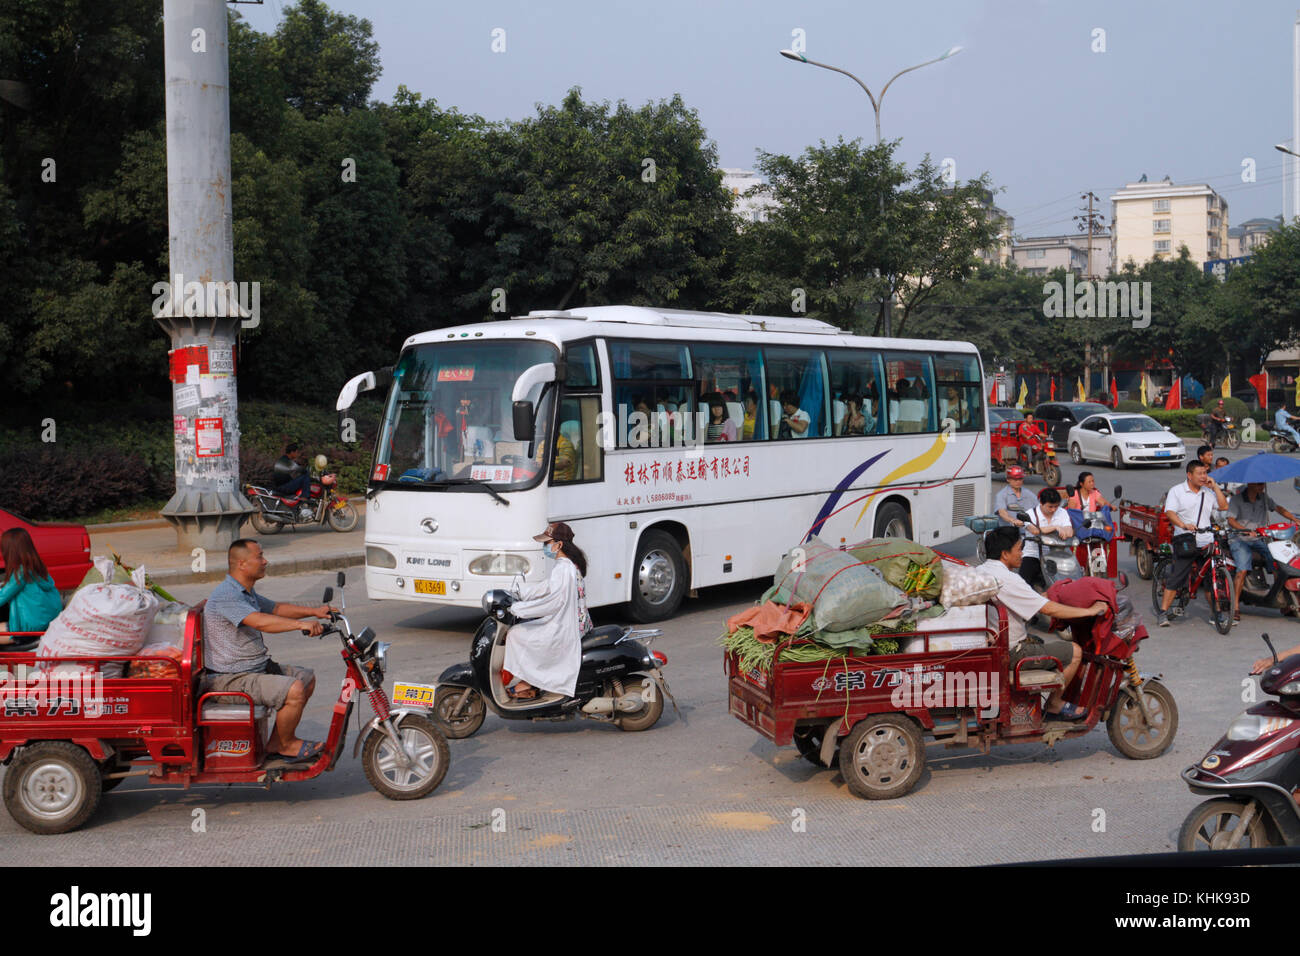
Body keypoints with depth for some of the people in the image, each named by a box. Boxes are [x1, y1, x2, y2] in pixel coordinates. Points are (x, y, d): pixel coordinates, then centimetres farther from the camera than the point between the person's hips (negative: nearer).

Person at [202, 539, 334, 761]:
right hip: (231, 678, -11)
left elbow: (276, 609, 24)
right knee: (294, 690, -24)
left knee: (307, 678, 13)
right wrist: (300, 624, -42)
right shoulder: (226, 595, -21)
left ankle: (276, 742, 16)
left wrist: (314, 612, 11)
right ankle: (286, 745, -1)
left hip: (257, 667, 11)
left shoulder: (247, 592, 14)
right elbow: (260, 621, -35)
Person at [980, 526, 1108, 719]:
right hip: (1010, 654, -10)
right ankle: (1054, 703, 13)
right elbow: (1049, 609, -22)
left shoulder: (980, 571, 6)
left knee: (1038, 642, 34)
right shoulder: (1007, 579, -23)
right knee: (1074, 651, -2)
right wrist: (1090, 611, -12)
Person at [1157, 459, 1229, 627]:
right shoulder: (1176, 491, 2)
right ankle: (1163, 613, -5)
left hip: (1206, 542, 4)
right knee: (1176, 578, -8)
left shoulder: (1208, 492, 15)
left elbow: (1224, 506, 9)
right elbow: (1170, 513, -10)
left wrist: (1215, 487, 3)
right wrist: (1184, 525, -28)